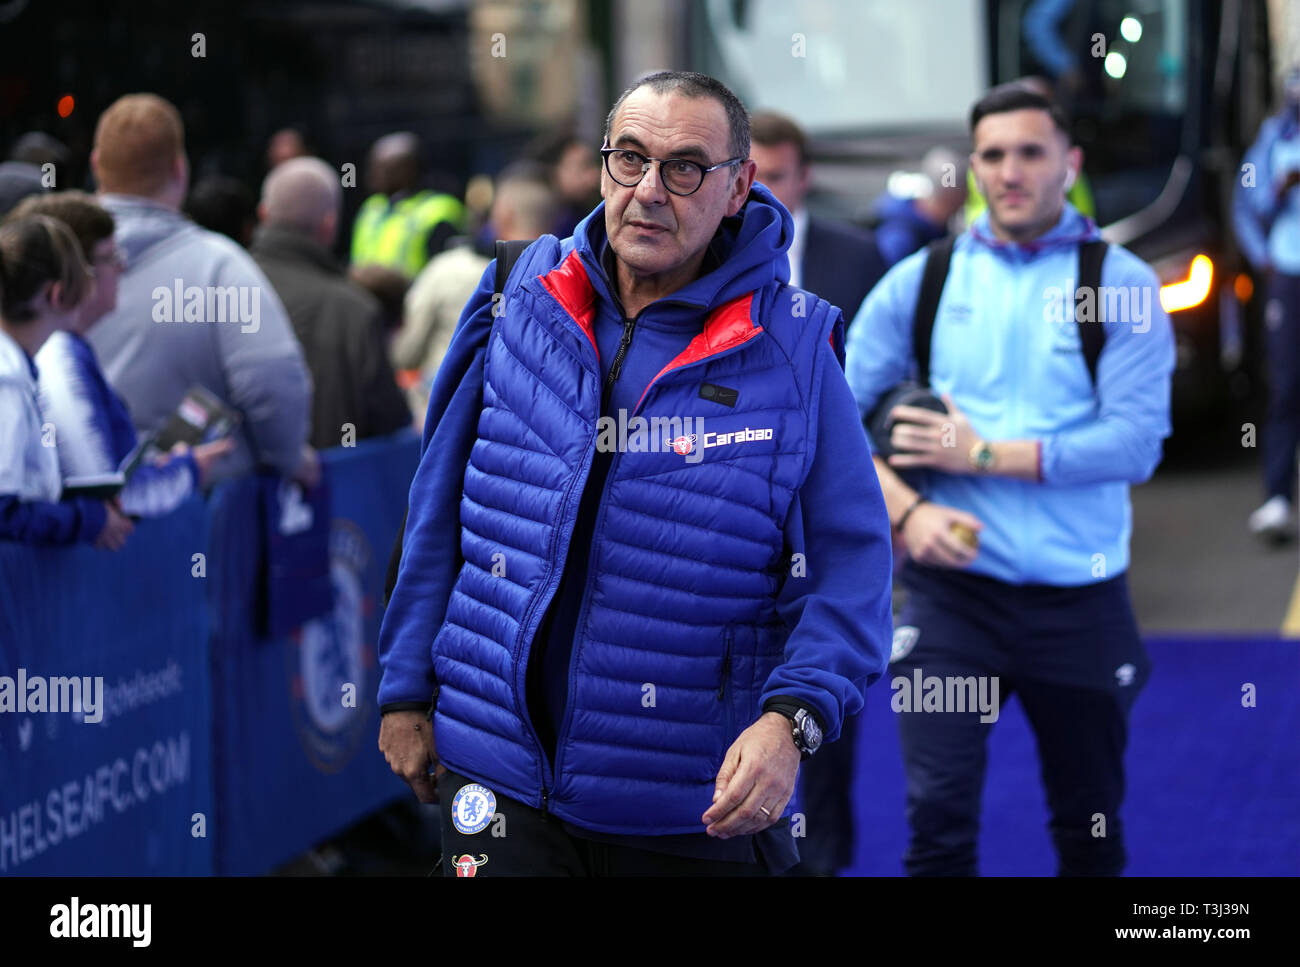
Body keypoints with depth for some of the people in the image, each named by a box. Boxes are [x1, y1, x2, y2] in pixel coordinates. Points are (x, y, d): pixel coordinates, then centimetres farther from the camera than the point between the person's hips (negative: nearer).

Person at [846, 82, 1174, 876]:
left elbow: (1136, 442, -13)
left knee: (1090, 825, 14)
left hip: (1080, 596, 0)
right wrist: (906, 510, -13)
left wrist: (987, 455, -14)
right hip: (952, 586, 0)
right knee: (939, 812, -9)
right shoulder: (923, 280, 4)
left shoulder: (1121, 284, -3)